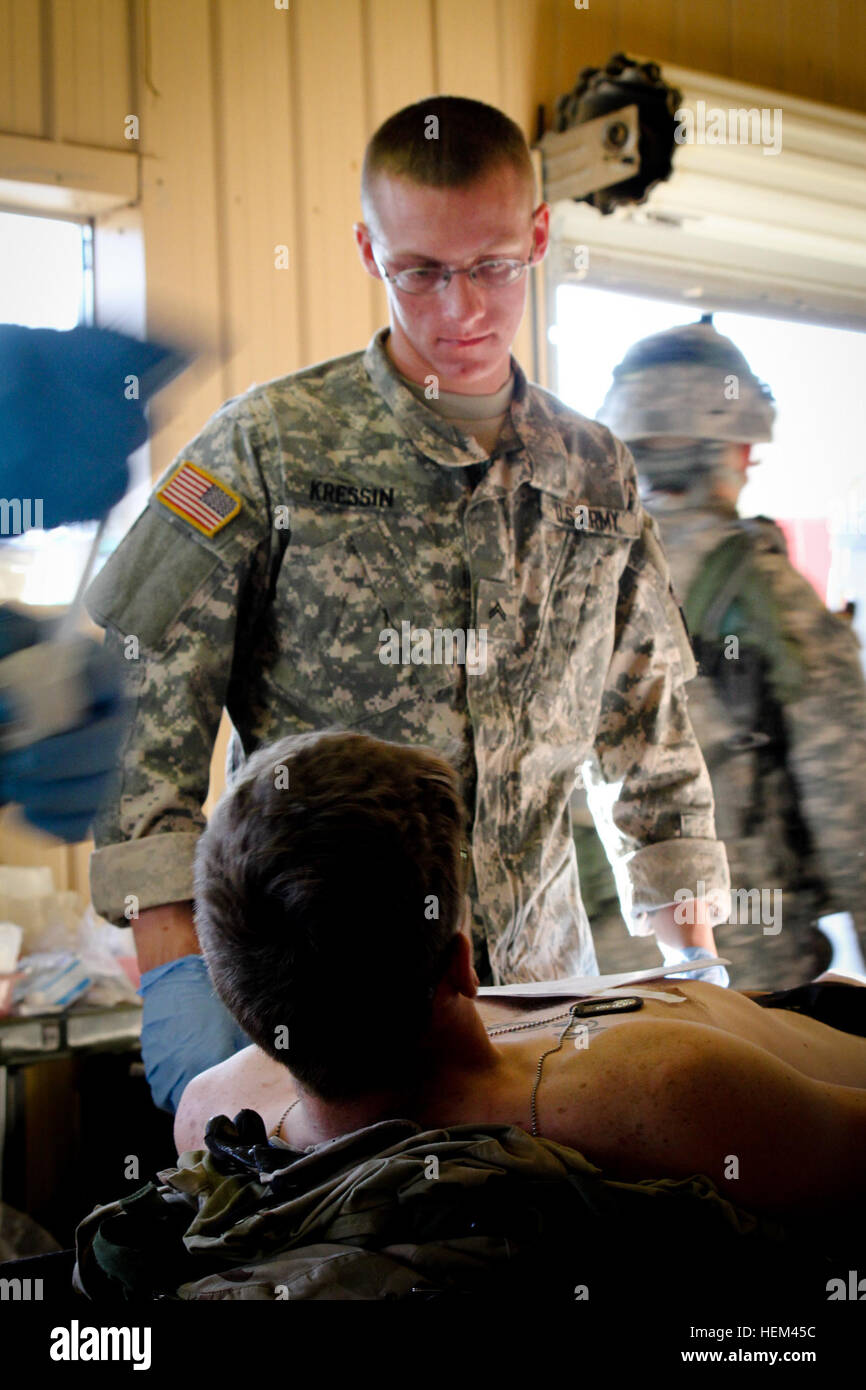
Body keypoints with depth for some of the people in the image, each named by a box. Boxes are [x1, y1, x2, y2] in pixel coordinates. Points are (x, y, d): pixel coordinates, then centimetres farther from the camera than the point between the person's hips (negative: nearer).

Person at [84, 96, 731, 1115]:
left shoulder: (595, 472, 7)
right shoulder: (268, 447, -6)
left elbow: (648, 721, 15)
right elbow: (148, 705, -9)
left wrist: (694, 952, 11)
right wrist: (174, 967, -17)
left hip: (540, 977, 4)